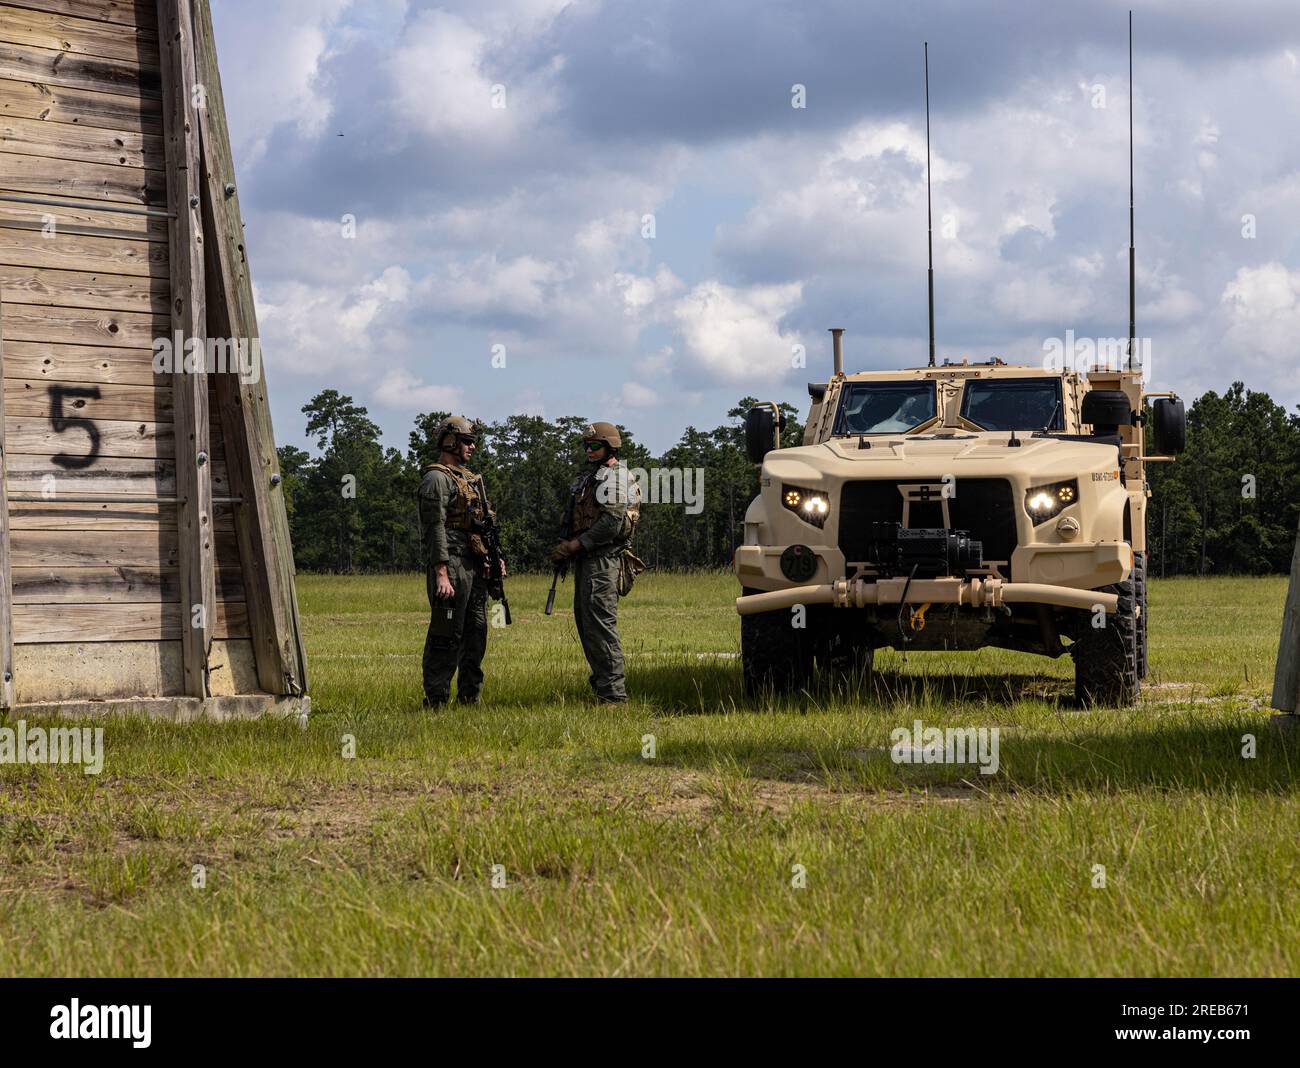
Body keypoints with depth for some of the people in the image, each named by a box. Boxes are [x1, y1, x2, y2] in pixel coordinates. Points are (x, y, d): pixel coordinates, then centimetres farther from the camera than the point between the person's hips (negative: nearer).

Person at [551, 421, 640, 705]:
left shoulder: (613, 477, -9)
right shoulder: (589, 477, 22)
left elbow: (612, 523, -19)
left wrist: (575, 545, -16)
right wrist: (567, 548, 9)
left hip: (602, 559, -11)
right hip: (586, 559, 11)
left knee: (600, 622, -15)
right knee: (585, 620, 14)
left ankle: (613, 693, -17)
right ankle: (602, 682, 20)